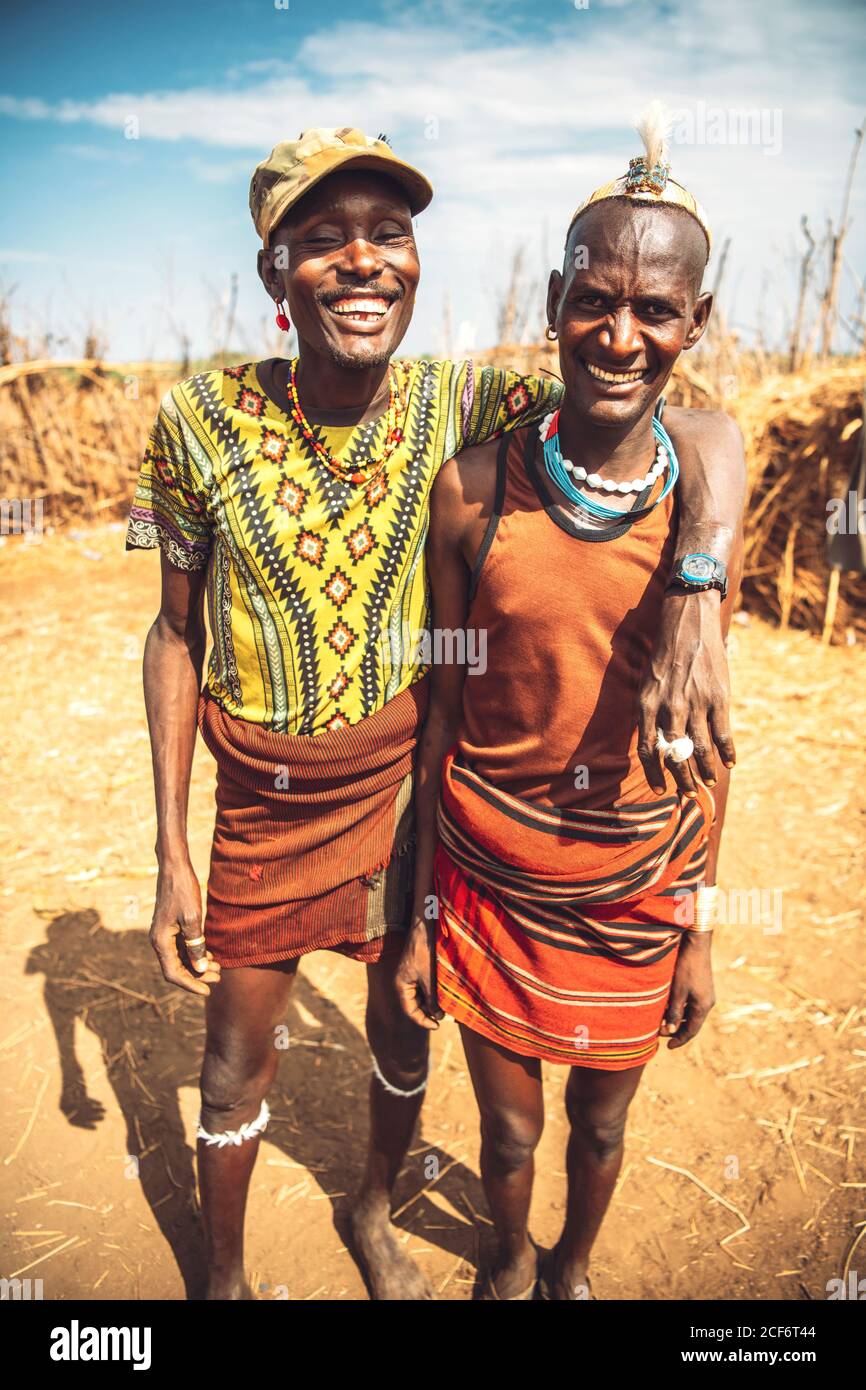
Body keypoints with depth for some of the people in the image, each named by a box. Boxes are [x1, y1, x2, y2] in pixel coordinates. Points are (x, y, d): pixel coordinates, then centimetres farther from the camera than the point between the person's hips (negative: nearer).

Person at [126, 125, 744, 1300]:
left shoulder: (458, 405, -12)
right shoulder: (201, 418, -12)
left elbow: (702, 433, -15)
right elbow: (179, 634, -6)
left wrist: (697, 592, -36)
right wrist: (171, 856, -6)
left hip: (408, 786, 1)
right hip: (264, 803, 0)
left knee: (405, 1036, 21)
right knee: (235, 1070, 16)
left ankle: (374, 1214, 54)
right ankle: (222, 1275, 48)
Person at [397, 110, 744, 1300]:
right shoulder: (474, 487, -12)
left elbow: (700, 735, -1)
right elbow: (443, 712, -5)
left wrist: (701, 931, 4)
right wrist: (422, 913, 0)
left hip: (636, 897, 1)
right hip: (491, 880, 0)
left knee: (600, 1125, 22)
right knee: (510, 1130, 18)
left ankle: (576, 1267, 56)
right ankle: (511, 1258, 54)